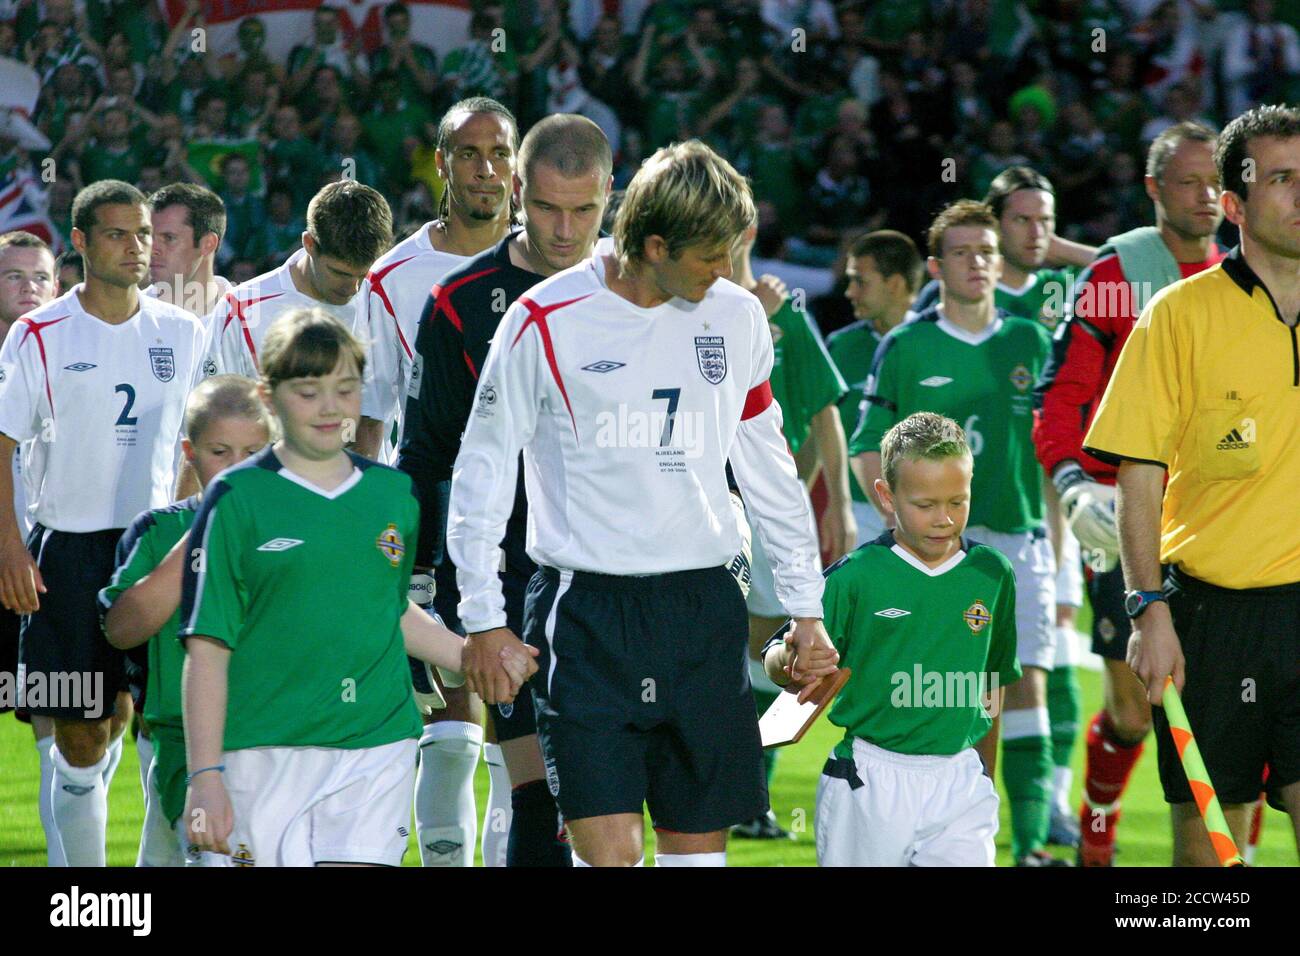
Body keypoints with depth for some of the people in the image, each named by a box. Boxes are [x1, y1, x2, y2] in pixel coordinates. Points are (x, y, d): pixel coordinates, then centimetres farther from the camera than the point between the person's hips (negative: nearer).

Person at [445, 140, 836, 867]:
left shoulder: (738, 317, 7)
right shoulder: (545, 322, -6)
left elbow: (768, 468, 17)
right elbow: (484, 467, 2)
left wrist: (806, 608, 16)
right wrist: (483, 617, 0)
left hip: (704, 609, 4)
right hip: (587, 611, -4)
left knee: (700, 844, 5)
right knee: (609, 848, -14)